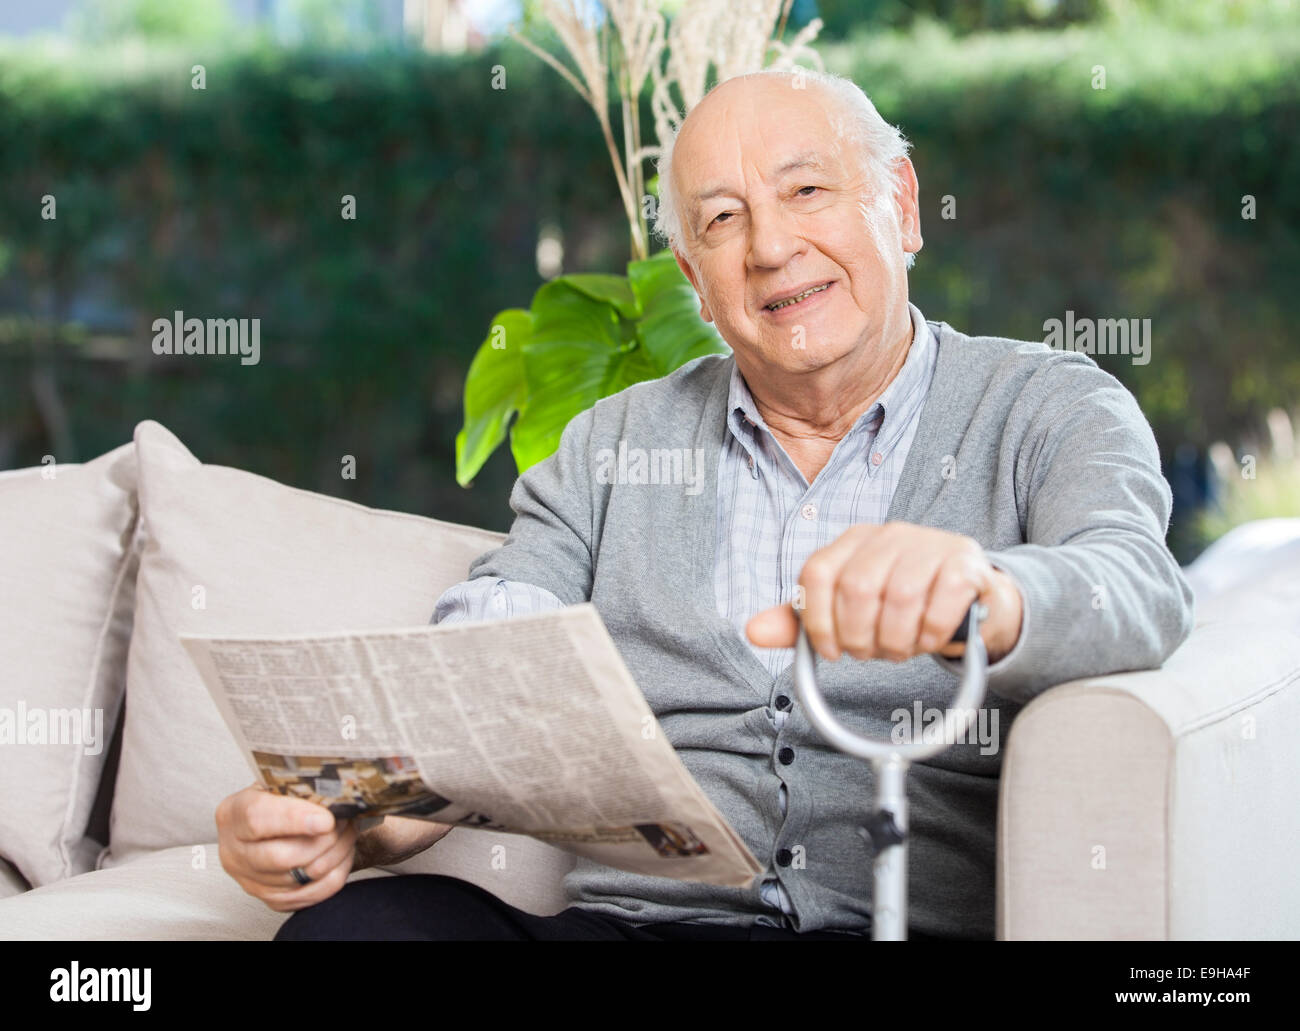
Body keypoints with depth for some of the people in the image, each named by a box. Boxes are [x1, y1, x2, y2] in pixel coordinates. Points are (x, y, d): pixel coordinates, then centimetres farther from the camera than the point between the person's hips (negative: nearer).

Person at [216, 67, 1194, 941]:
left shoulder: (1046, 409, 9)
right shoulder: (609, 446, 18)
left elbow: (1136, 593, -12)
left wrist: (980, 595, -37)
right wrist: (342, 818, -15)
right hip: (624, 914, 3)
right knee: (349, 921, -25)